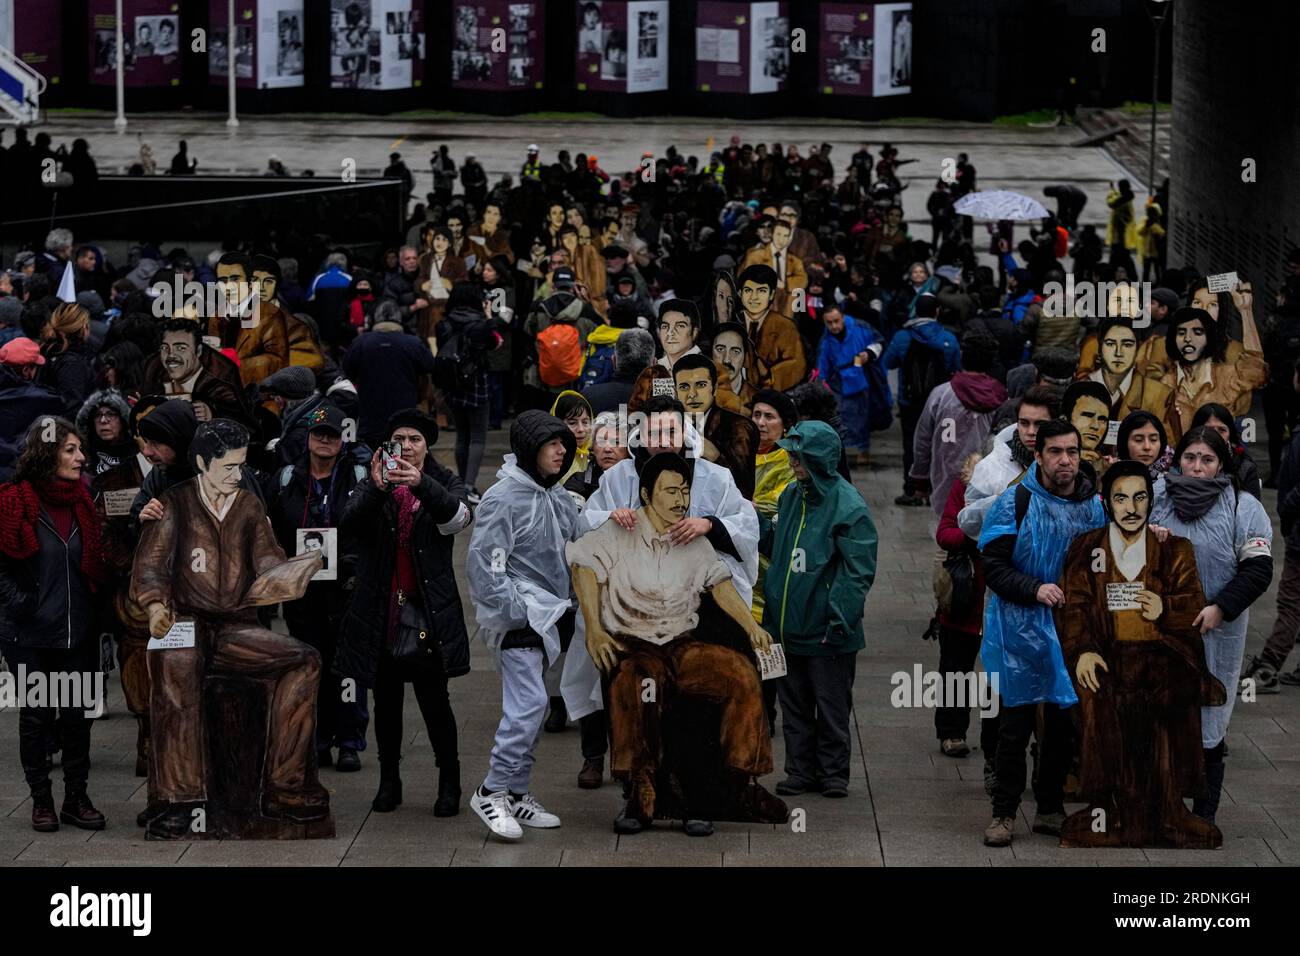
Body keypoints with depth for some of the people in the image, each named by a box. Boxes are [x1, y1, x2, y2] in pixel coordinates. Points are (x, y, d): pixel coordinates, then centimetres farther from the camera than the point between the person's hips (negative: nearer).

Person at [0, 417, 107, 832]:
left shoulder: (81, 502, 6)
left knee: (78, 714, 7)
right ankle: (41, 799, 16)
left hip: (79, 630, 5)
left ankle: (76, 798, 17)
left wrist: (92, 604, 8)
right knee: (36, 716, 6)